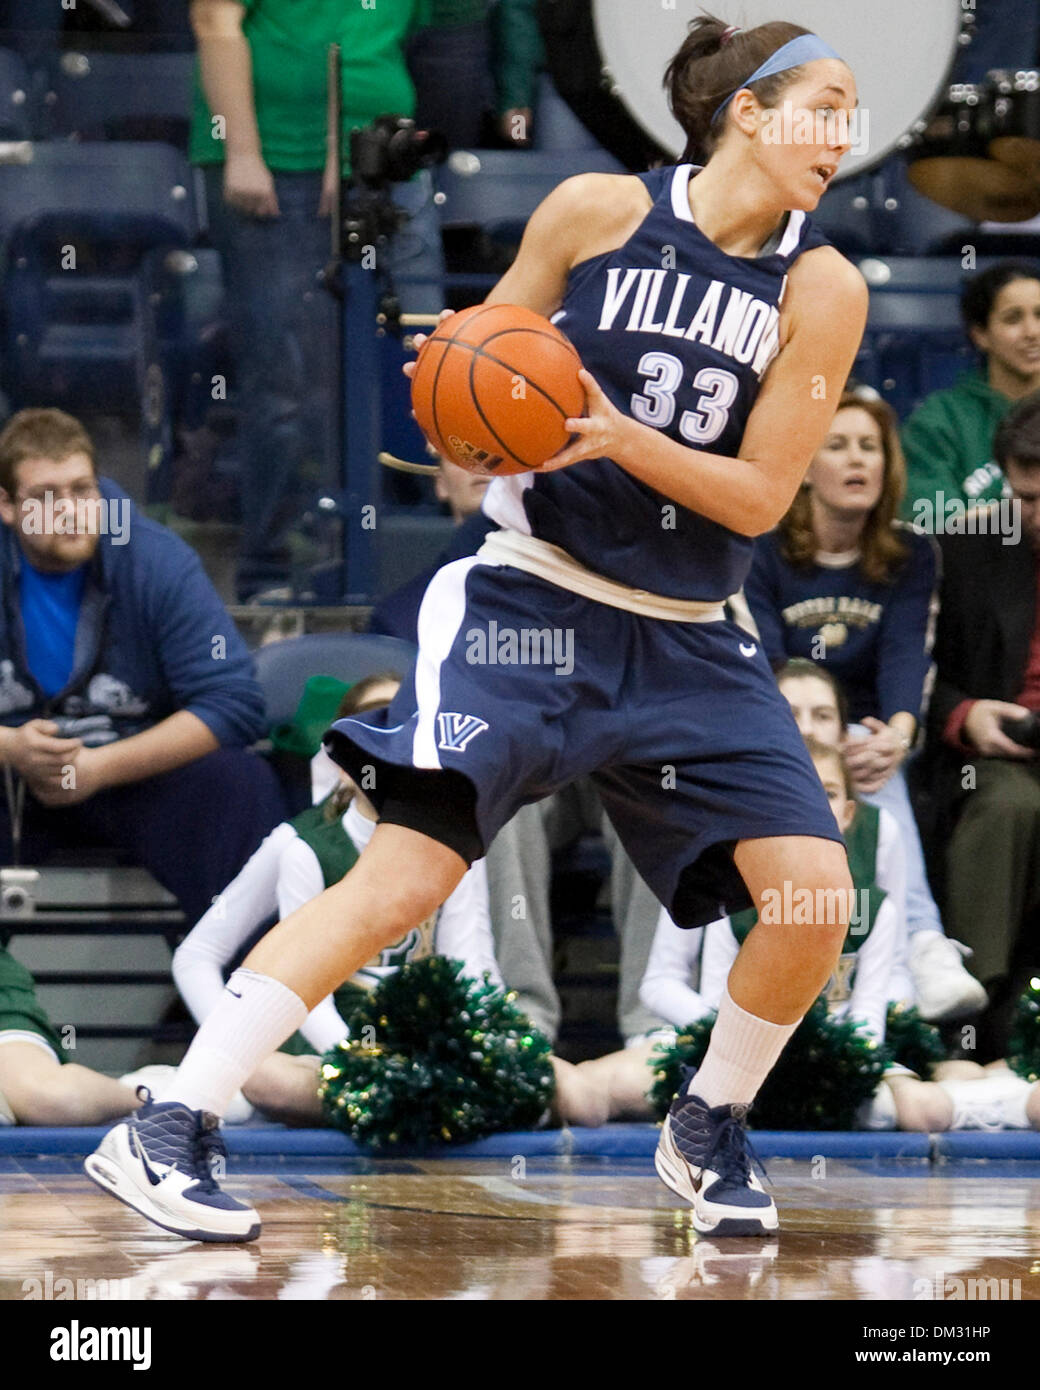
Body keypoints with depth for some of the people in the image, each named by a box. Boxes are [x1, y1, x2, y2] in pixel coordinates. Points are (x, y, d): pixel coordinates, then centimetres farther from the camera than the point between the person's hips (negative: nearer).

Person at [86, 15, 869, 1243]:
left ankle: (707, 1131, 17)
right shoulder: (599, 211, -4)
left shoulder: (822, 289, -2)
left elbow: (761, 497, -5)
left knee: (812, 890, -11)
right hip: (530, 599, -3)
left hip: (689, 645, 3)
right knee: (407, 874, -17)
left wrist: (622, 436, -20)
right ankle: (162, 1131, -15)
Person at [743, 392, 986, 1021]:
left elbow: (906, 655, -9)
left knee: (878, 779, -35)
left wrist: (897, 732, -32)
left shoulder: (911, 556, 7)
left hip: (866, 736, 1)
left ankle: (925, 953, -54)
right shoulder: (761, 552, 0)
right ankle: (924, 942, -54)